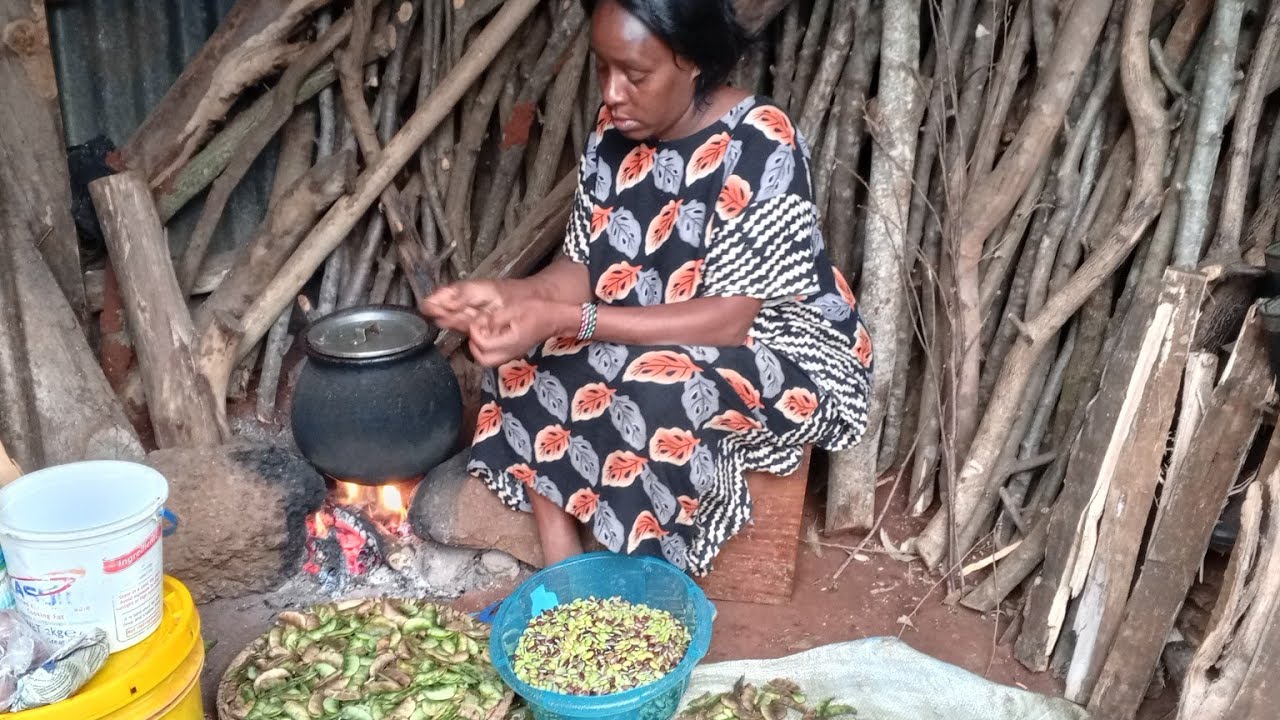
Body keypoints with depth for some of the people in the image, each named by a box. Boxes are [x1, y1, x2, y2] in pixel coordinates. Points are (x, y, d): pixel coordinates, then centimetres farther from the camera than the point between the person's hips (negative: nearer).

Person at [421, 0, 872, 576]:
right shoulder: (616, 132, -4)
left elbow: (727, 319, -27)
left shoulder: (761, 146, -23)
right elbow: (584, 269, -1)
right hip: (645, 344, 6)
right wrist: (508, 295, -23)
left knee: (656, 395, -34)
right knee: (524, 367, -15)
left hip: (783, 355, -6)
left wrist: (562, 321, -34)